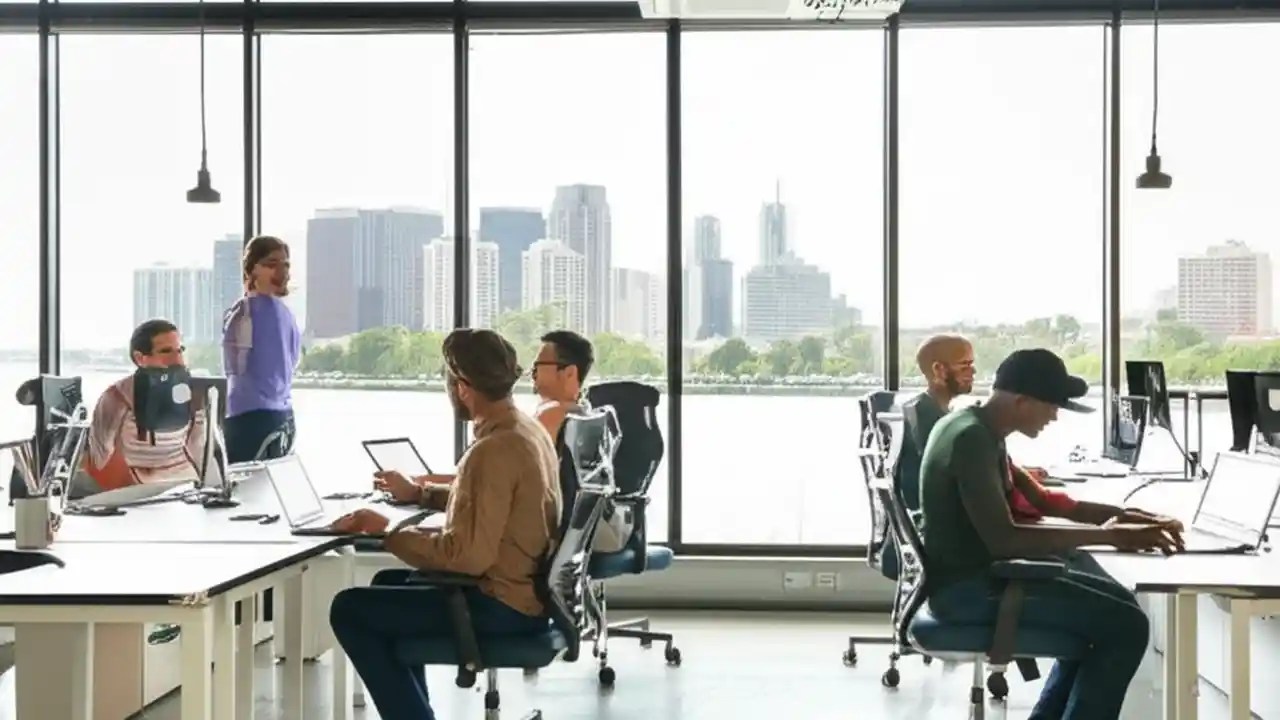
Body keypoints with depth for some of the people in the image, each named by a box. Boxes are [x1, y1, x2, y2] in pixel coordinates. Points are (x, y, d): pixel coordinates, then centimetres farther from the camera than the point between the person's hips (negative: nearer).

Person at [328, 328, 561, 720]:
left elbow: (466, 556, -28)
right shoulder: (527, 429, 5)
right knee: (390, 583, 27)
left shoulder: (493, 451, -25)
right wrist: (422, 492, 25)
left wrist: (388, 533, -18)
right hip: (526, 589, 10)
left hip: (501, 604, -10)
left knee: (349, 610, -3)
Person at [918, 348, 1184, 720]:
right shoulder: (971, 438, -21)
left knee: (1113, 602, 18)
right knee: (1125, 625, -14)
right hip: (965, 585, -10)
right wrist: (1106, 535, -27)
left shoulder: (979, 429, 11)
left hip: (976, 572, 10)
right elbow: (1003, 539, -29)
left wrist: (1116, 520, 11)